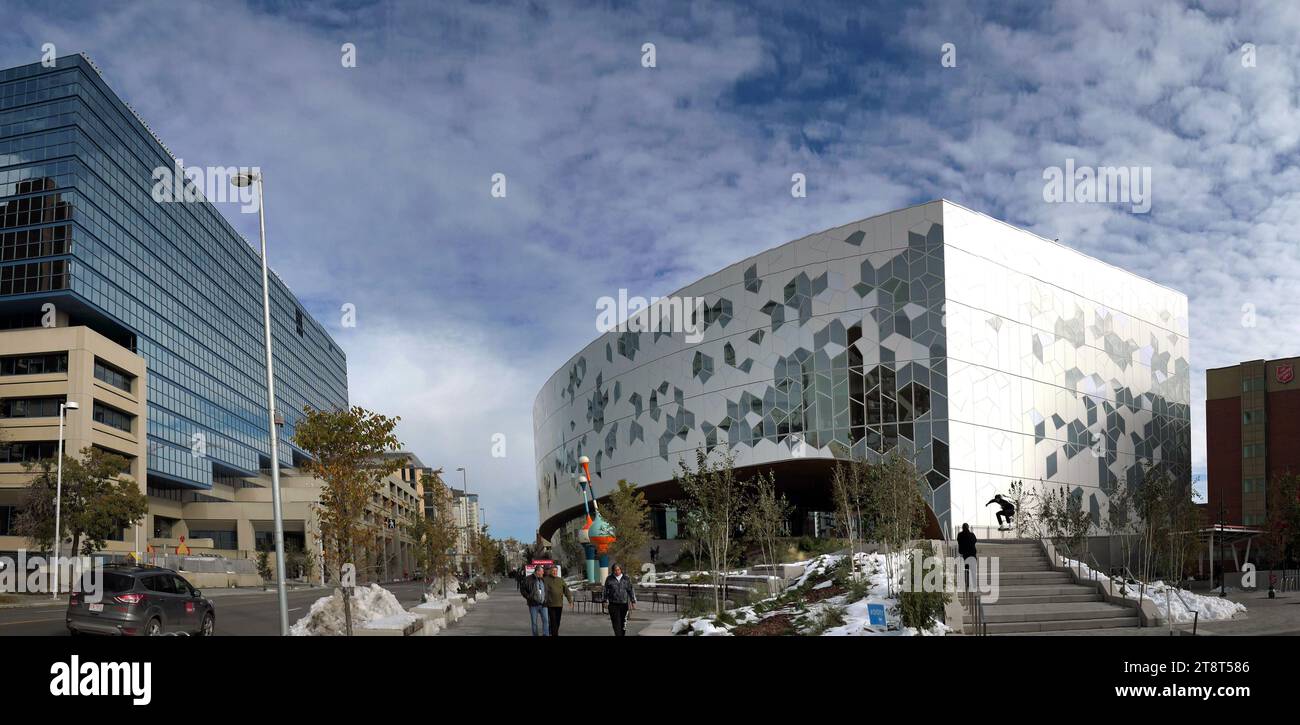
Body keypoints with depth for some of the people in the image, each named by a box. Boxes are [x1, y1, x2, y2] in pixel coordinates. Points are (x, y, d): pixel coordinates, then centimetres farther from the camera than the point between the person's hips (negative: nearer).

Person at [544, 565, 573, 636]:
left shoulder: (560, 580, 13)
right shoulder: (546, 580, -1)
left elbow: (566, 590, 7)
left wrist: (570, 599, -5)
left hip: (559, 604, 5)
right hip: (550, 604, -5)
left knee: (557, 621, 10)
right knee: (553, 620, -8)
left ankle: (555, 633, 24)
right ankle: (554, 635, -6)